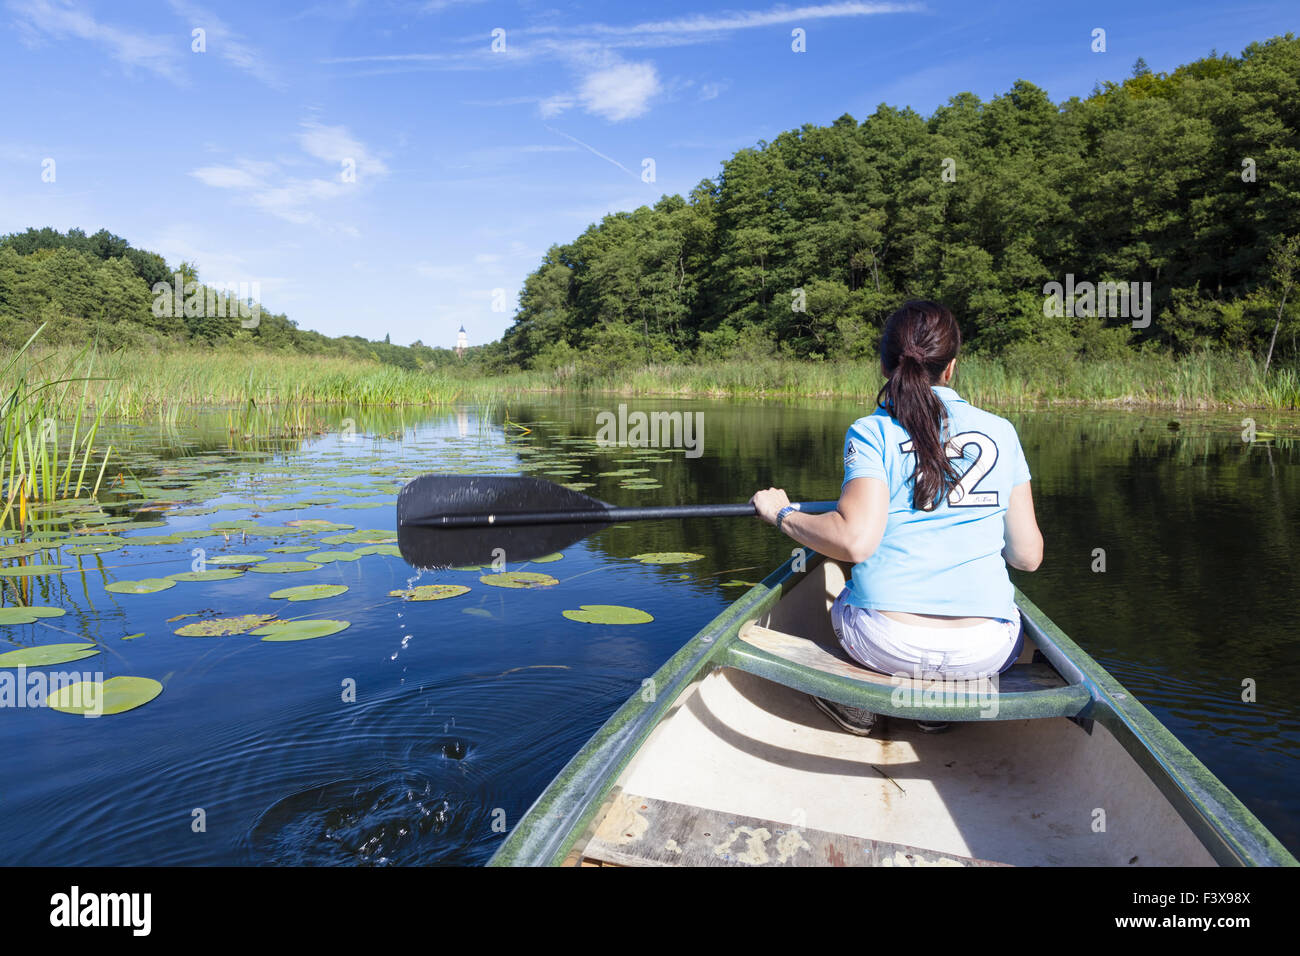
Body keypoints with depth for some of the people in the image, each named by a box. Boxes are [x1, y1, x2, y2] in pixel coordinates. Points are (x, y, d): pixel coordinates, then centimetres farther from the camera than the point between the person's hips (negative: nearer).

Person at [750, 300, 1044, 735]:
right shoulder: (1001, 432, 2)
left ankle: (858, 696, 15)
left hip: (888, 644, -1)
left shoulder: (872, 433, -7)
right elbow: (1028, 556, 4)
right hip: (986, 651, 1)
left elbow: (855, 540, -21)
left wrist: (782, 514, -4)